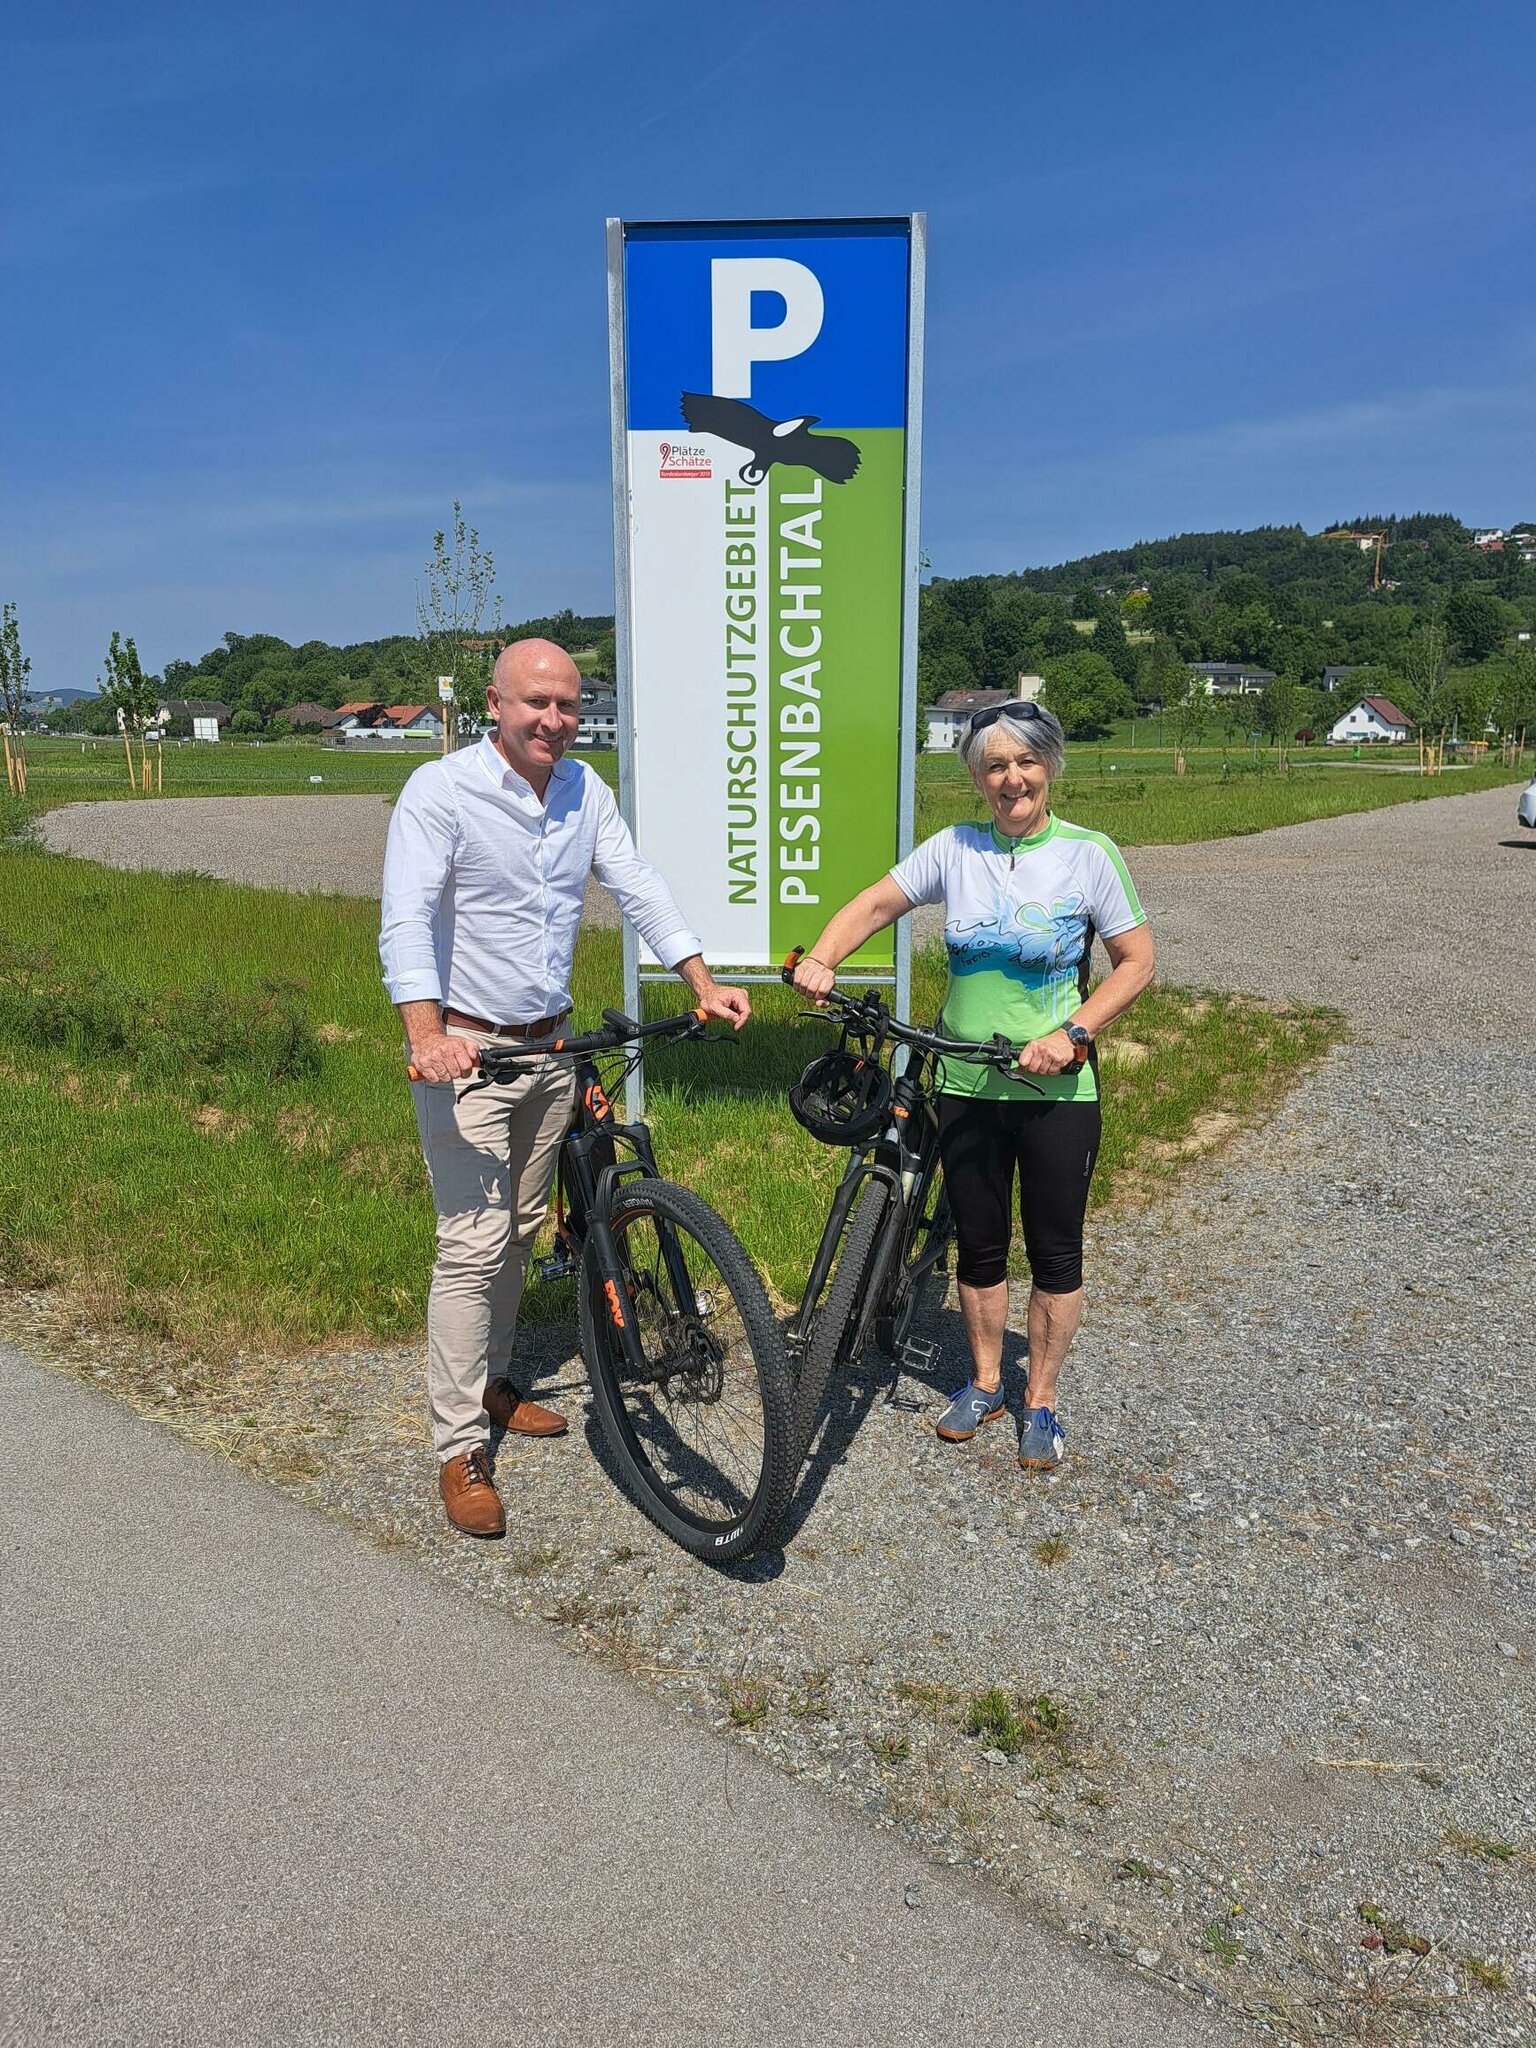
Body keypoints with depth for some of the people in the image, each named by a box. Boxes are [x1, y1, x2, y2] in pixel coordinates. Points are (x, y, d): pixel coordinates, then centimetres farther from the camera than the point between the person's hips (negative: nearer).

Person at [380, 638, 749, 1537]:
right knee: (475, 1243, -7)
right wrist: (426, 1035, -37)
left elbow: (640, 887, 5)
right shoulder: (441, 790, -15)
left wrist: (704, 982, -5)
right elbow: (407, 919, -23)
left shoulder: (586, 790, 5)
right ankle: (462, 1450, 4)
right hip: (467, 1049, -6)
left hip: (550, 1046, 6)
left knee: (522, 1229, 17)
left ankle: (493, 1381, 37)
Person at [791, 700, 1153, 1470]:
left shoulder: (1088, 853, -7)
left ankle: (1041, 1402, 26)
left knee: (1054, 1252, 8)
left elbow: (1136, 961, -4)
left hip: (1055, 1089, -2)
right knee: (979, 1246, 14)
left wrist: (1072, 1033, -16)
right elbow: (873, 905, 3)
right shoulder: (954, 849, 0)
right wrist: (821, 958, -16)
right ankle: (985, 1384, 33)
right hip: (967, 1087, 3)